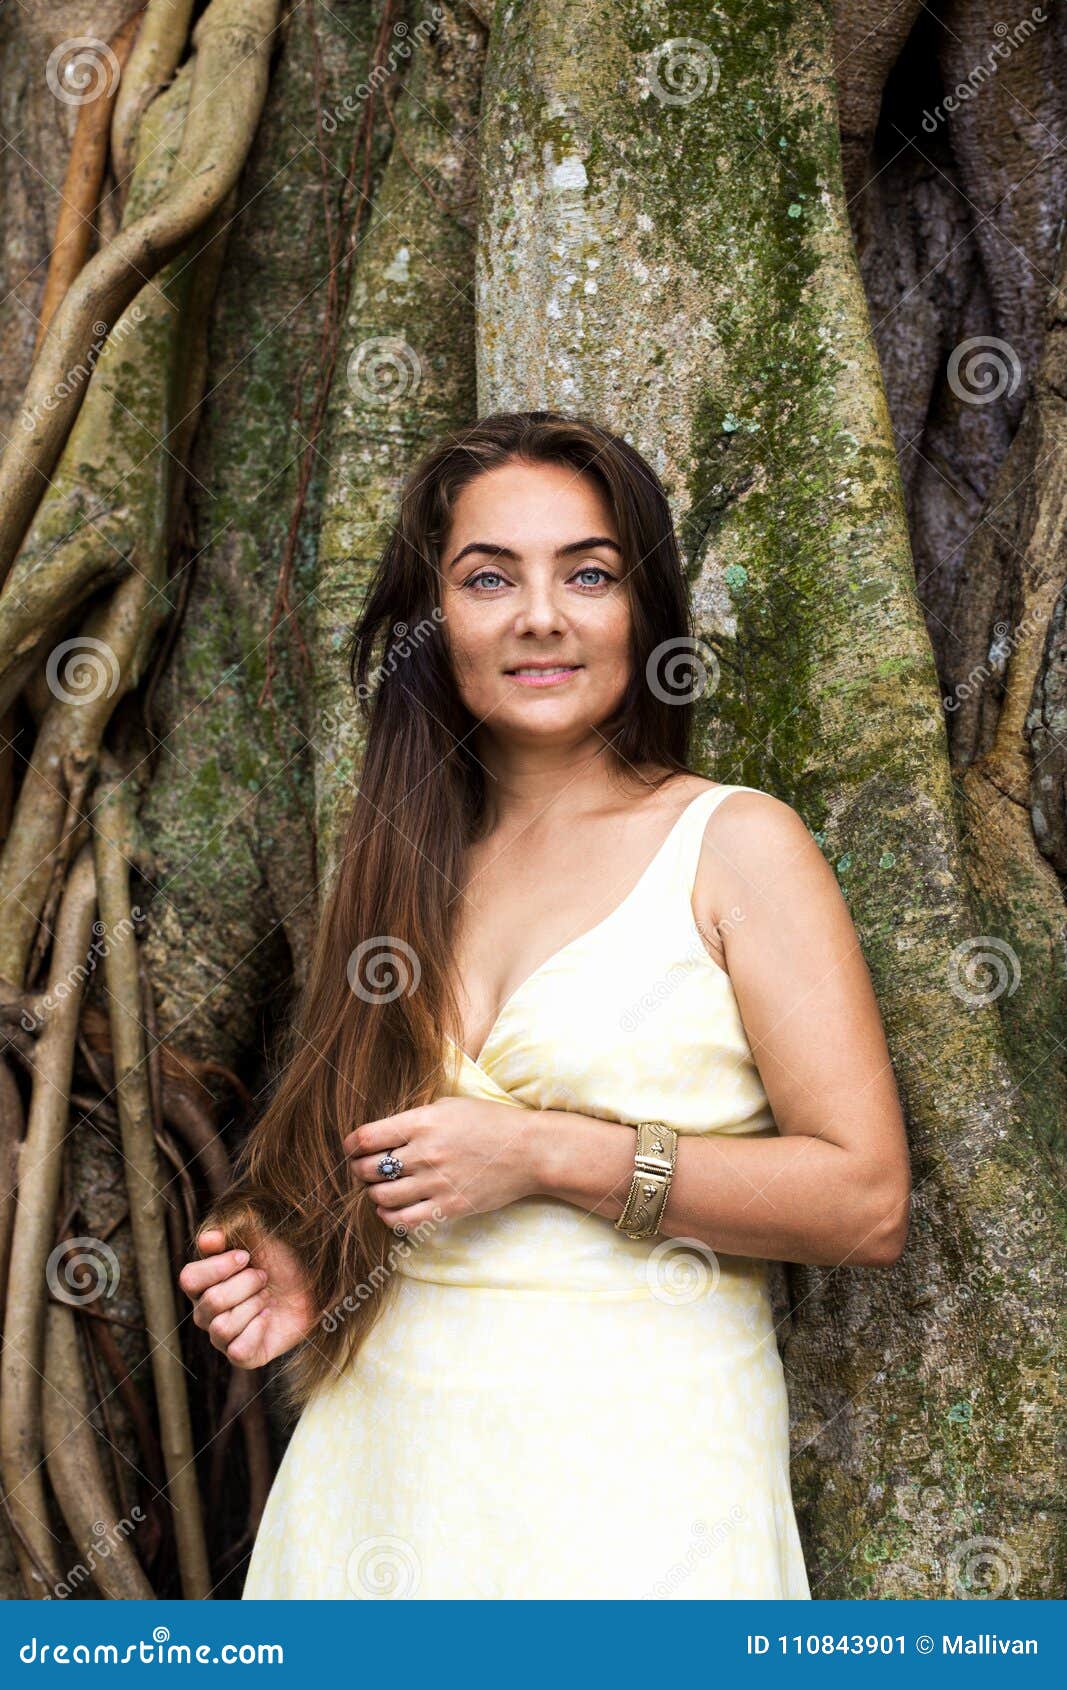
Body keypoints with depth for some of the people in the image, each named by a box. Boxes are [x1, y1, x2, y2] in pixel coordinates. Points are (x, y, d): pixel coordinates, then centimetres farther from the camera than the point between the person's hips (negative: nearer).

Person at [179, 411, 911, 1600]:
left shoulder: (736, 844, -6)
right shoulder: (408, 863, 8)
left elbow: (866, 1204, -13)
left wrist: (549, 1155, -17)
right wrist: (313, 1274, -1)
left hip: (631, 1457, -4)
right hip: (378, 1443, 4)